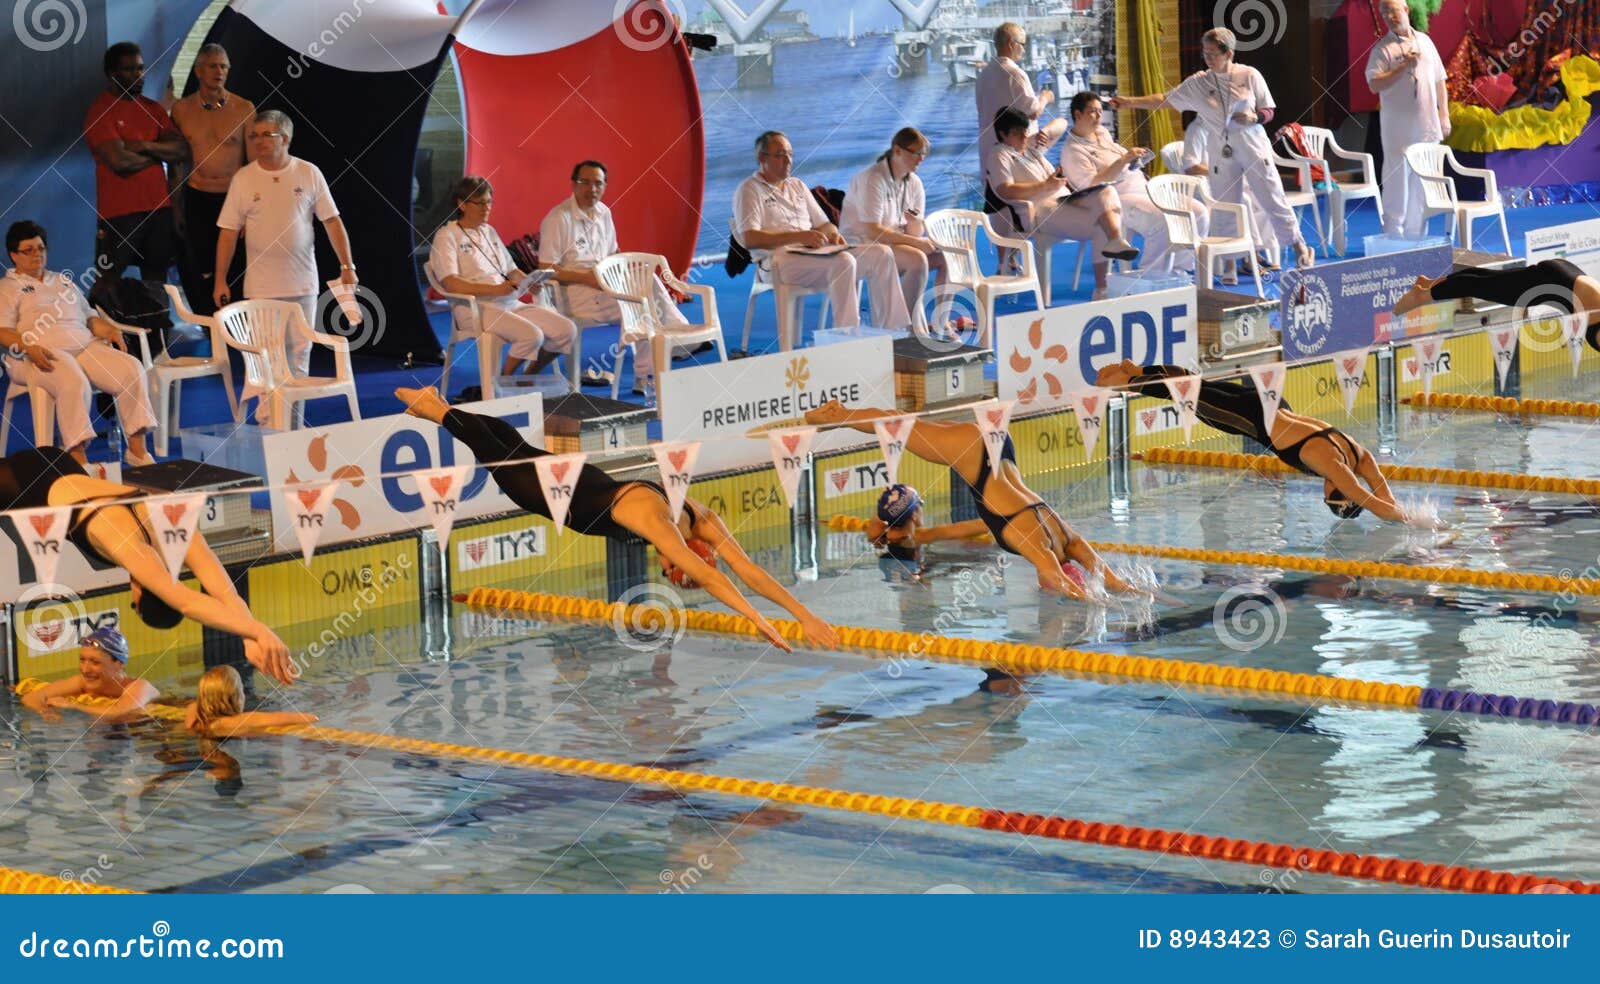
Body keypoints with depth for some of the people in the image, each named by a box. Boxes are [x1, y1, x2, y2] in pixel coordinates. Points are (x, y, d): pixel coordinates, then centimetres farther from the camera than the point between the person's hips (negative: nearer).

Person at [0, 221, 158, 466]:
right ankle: (77, 458, -40)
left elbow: (89, 316, 31)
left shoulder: (63, 281, 32)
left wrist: (108, 329, 8)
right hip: (44, 354, -6)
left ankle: (138, 450, -20)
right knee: (73, 382, -39)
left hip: (85, 345, 6)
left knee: (132, 369, -20)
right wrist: (29, 348, -22)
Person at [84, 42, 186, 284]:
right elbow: (120, 161, -18)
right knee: (109, 281, -5)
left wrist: (145, 146, -12)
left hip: (158, 207, 6)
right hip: (119, 210, -6)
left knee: (156, 277, 7)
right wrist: (159, 154, -2)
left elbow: (180, 150, 5)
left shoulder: (152, 108, 14)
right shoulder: (100, 111, -7)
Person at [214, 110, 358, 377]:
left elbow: (332, 221, 2)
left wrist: (347, 266, -5)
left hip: (303, 284, 0)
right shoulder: (243, 179, -1)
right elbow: (229, 232, 1)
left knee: (300, 350, 4)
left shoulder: (309, 174, 0)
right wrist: (220, 281, -1)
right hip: (261, 287, 0)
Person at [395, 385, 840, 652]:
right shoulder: (658, 524, -44)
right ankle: (439, 410, 43)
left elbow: (748, 569, -29)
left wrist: (804, 615, -37)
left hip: (599, 487, 6)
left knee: (519, 450, 27)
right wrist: (756, 620, -63)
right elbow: (708, 576, -54)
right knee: (500, 458, 19)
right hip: (571, 502, -6)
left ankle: (437, 405, 48)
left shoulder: (703, 520, -27)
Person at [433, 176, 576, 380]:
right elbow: (450, 284, -14)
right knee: (531, 335, -31)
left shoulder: (489, 232, 23)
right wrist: (494, 290, -23)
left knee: (566, 330, -9)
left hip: (510, 303, 8)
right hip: (477, 308, -8)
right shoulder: (447, 237, -2)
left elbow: (512, 270, 24)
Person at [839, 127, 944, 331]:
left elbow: (915, 234, 6)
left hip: (896, 243, 8)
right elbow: (872, 232, -24)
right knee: (917, 260, -31)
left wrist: (915, 224, -19)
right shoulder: (873, 179, -17)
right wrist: (916, 241, -24)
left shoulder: (914, 183, 7)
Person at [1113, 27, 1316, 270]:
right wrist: (1129, 102, -7)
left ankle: (1299, 247, 13)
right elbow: (1165, 100, 1)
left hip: (1254, 150, -2)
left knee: (1273, 199, -1)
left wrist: (1254, 117, -18)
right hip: (1222, 155, 2)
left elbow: (1268, 112, 4)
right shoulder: (1198, 83, 1)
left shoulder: (1249, 76, -2)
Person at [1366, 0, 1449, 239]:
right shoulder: (1382, 49, -2)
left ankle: (1414, 234, 14)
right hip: (1397, 127, -5)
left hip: (1427, 126, 5)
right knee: (1397, 180, -5)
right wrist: (1404, 65, -18)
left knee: (1423, 183, 7)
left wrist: (1444, 115, 10)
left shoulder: (1425, 41, 12)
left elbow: (1439, 81, 16)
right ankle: (1393, 235, 0)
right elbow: (1375, 84, -14)